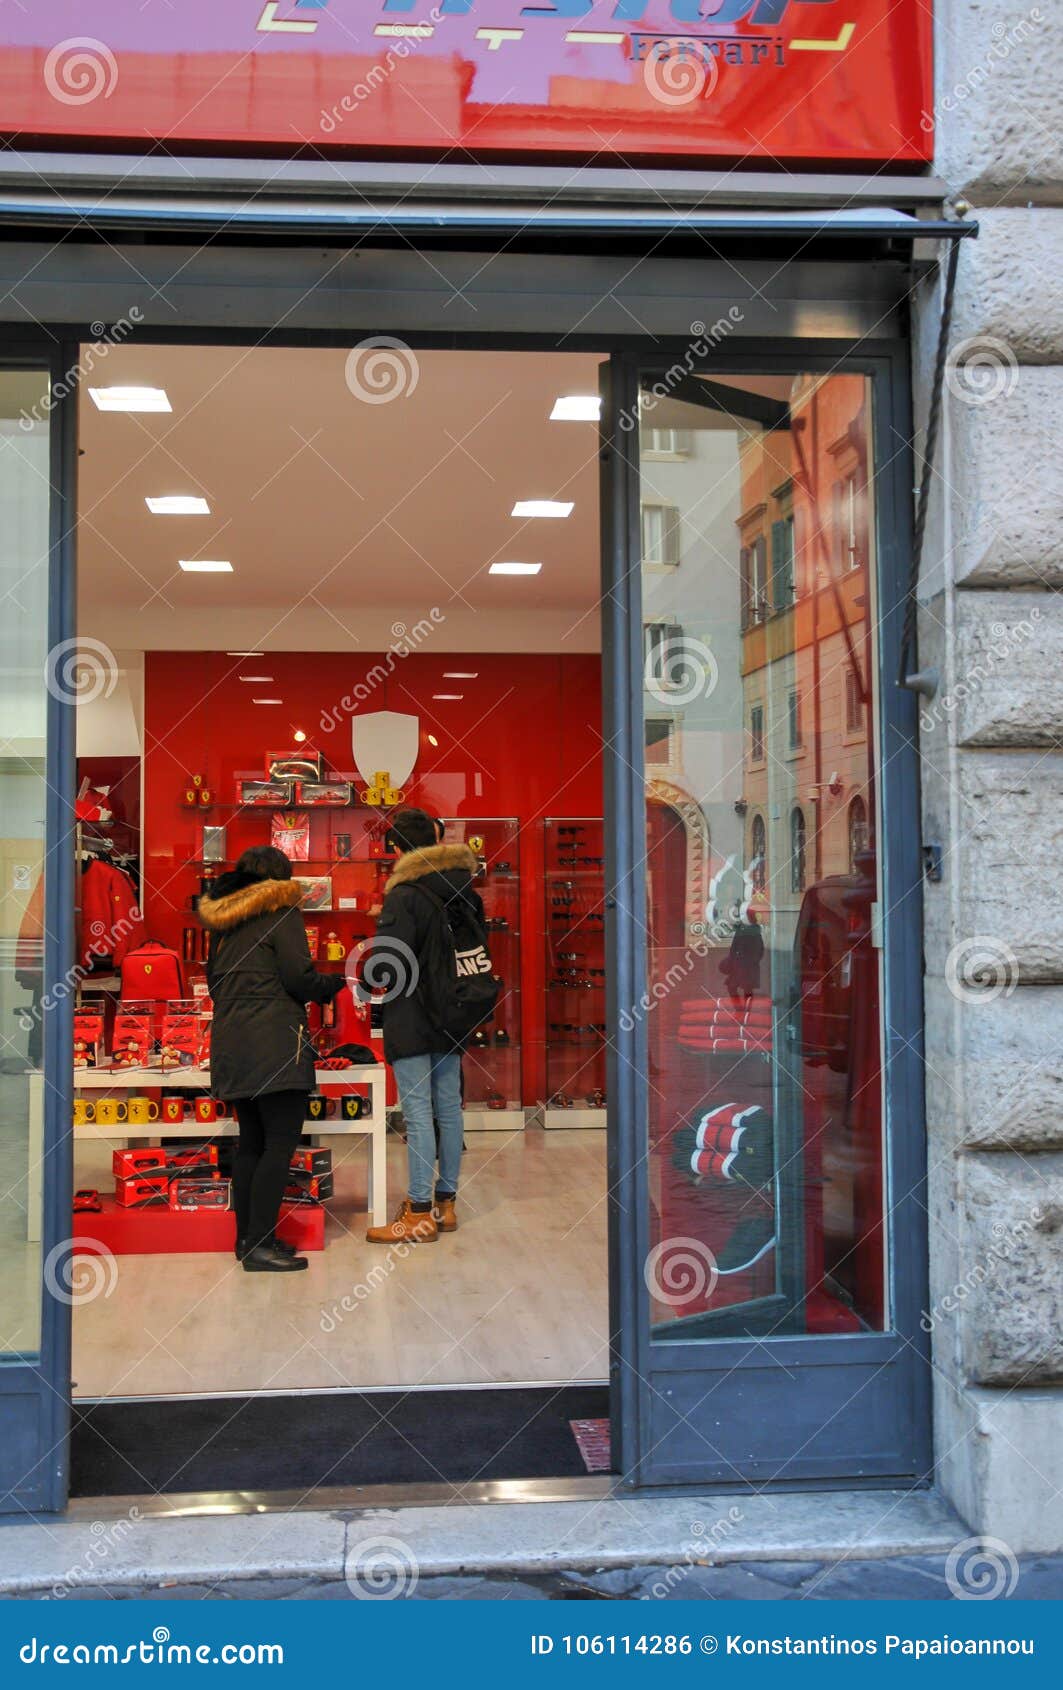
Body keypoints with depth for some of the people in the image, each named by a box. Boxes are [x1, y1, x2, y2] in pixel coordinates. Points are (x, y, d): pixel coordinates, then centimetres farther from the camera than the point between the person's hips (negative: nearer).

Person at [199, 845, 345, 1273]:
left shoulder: (222, 921, 17)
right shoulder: (281, 913, -4)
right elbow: (300, 979, -10)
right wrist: (334, 983, 8)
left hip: (230, 1043, 8)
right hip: (274, 1041, -8)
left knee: (251, 1143, 14)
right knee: (280, 1145, -6)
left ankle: (246, 1237, 18)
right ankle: (260, 1245, -9)